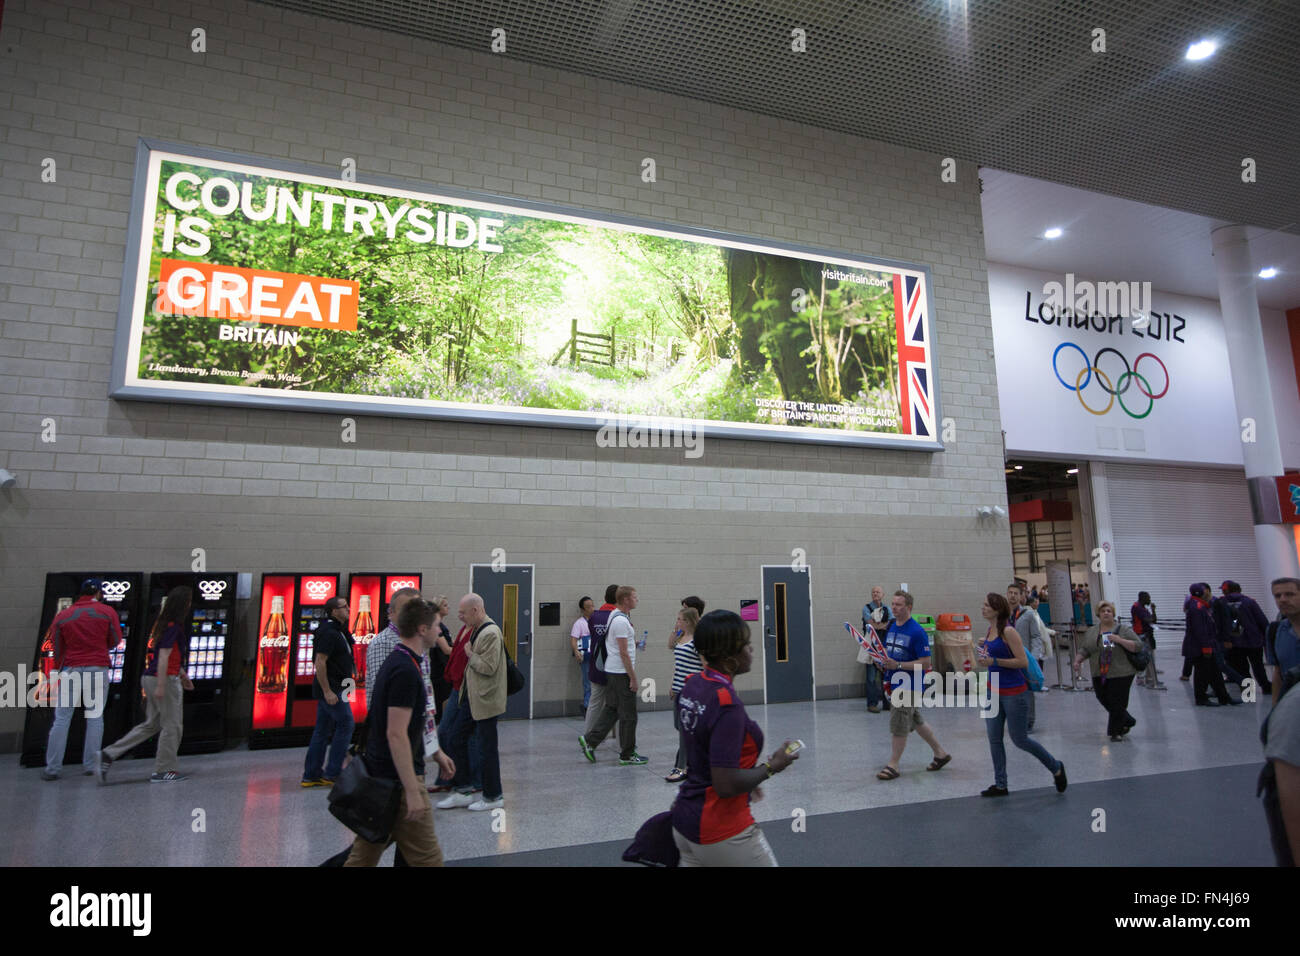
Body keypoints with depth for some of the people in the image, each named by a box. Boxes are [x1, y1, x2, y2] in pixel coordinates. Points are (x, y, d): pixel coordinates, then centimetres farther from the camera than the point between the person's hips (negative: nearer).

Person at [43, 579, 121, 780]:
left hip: (71, 669, 1)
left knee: (62, 719, 6)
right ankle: (90, 766, 8)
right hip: (98, 669, -1)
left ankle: (52, 768, 7)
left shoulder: (62, 616, 4)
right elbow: (115, 641, 5)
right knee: (95, 717, 5)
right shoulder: (107, 612, -1)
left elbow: (57, 650, 9)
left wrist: (57, 674, 19)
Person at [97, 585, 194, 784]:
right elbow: (163, 657, -22)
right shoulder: (173, 627, -17)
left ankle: (109, 754, 13)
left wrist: (181, 674, 28)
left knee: (151, 724, 18)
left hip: (150, 677, 9)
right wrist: (161, 686, -22)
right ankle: (163, 770, 10)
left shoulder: (162, 623, 13)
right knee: (171, 725, 2)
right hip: (165, 679, -9)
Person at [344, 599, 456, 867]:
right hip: (398, 778, -10)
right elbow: (396, 734, -26)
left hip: (379, 774, 10)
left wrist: (437, 753, 25)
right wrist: (412, 791, -23)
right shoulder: (406, 670, -23)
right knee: (426, 858, 2)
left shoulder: (396, 662, 9)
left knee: (365, 855, 16)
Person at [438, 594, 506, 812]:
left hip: (485, 700, -10)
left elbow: (488, 667, -25)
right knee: (457, 738, 14)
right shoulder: (476, 630, 9)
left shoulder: (491, 633, -21)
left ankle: (493, 796, 19)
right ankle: (463, 791, 25)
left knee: (487, 749, 3)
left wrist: (470, 654, -15)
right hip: (471, 698, 10)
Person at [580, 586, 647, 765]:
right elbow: (624, 653, -22)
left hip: (612, 670, 10)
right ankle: (627, 755, 9)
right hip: (622, 672, -10)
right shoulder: (621, 621, -20)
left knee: (612, 709, 16)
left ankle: (590, 741, 15)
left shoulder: (614, 616, 12)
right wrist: (633, 677, -19)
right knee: (628, 715, 0)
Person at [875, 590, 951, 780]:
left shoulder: (917, 632, -17)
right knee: (916, 721, 19)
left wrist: (897, 665, -25)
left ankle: (893, 765, 8)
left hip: (909, 685, -8)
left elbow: (925, 663, -19)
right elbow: (888, 652, 19)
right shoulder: (891, 627, 6)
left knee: (898, 725, -3)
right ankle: (941, 753, 35)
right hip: (895, 683, 8)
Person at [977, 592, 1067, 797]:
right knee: (994, 738, 7)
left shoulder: (1008, 631, -17)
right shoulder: (990, 630, 7)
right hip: (993, 690, 8)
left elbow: (1023, 661, -19)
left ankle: (1056, 767, 29)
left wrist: (994, 661, -23)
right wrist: (984, 647, 3)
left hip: (1013, 692, -8)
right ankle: (1000, 785, 17)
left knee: (1019, 739, 5)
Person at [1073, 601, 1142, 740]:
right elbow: (1084, 650, 11)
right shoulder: (1091, 632, 10)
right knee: (1104, 700, 10)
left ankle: (1116, 731, 12)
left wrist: (1120, 640, -18)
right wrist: (1077, 661, -4)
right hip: (1099, 674, 4)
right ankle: (1128, 720, 33)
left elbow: (1137, 645, -7)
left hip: (1121, 674, -4)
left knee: (1117, 703, -3)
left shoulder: (1123, 630, -1)